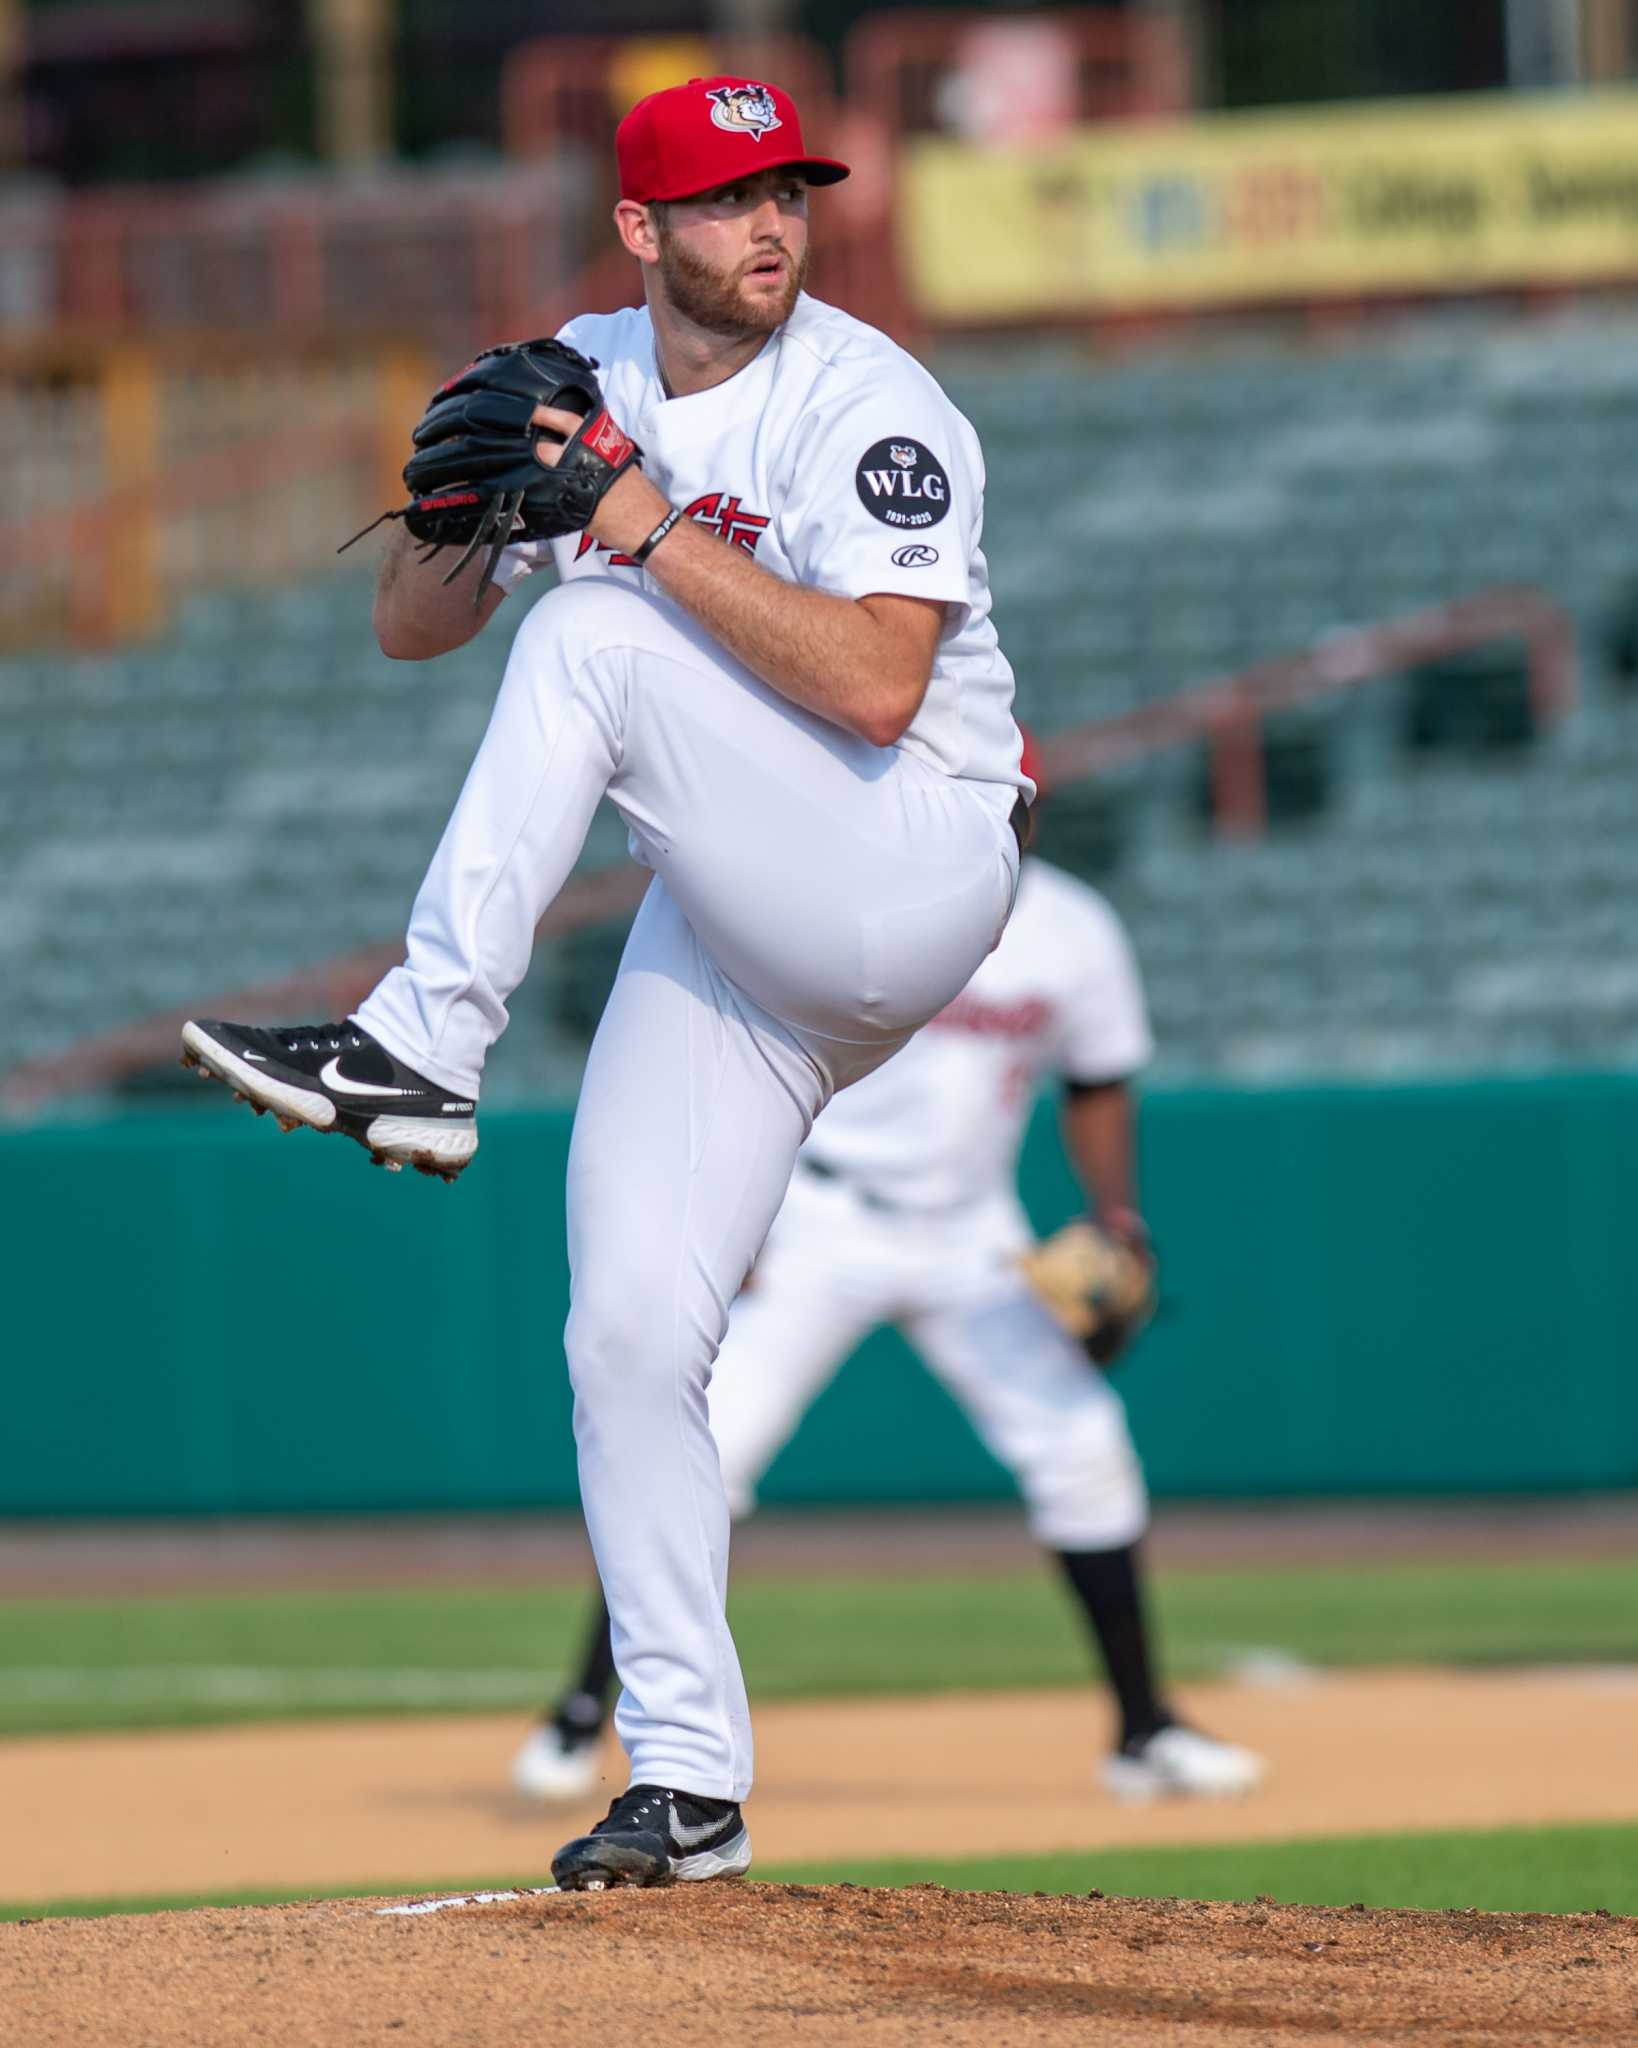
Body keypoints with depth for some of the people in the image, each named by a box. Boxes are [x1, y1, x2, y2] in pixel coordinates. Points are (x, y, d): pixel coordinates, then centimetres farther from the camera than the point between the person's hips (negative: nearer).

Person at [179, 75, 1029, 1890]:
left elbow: (877, 685, -26)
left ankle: (421, 1052, -26)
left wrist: (659, 534, -27)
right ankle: (687, 1782, 4)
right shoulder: (580, 381, 6)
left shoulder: (866, 407, -14)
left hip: (914, 878, -6)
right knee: (625, 1334, -4)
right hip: (730, 928, 6)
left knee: (595, 643, -26)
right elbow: (412, 628, 9)